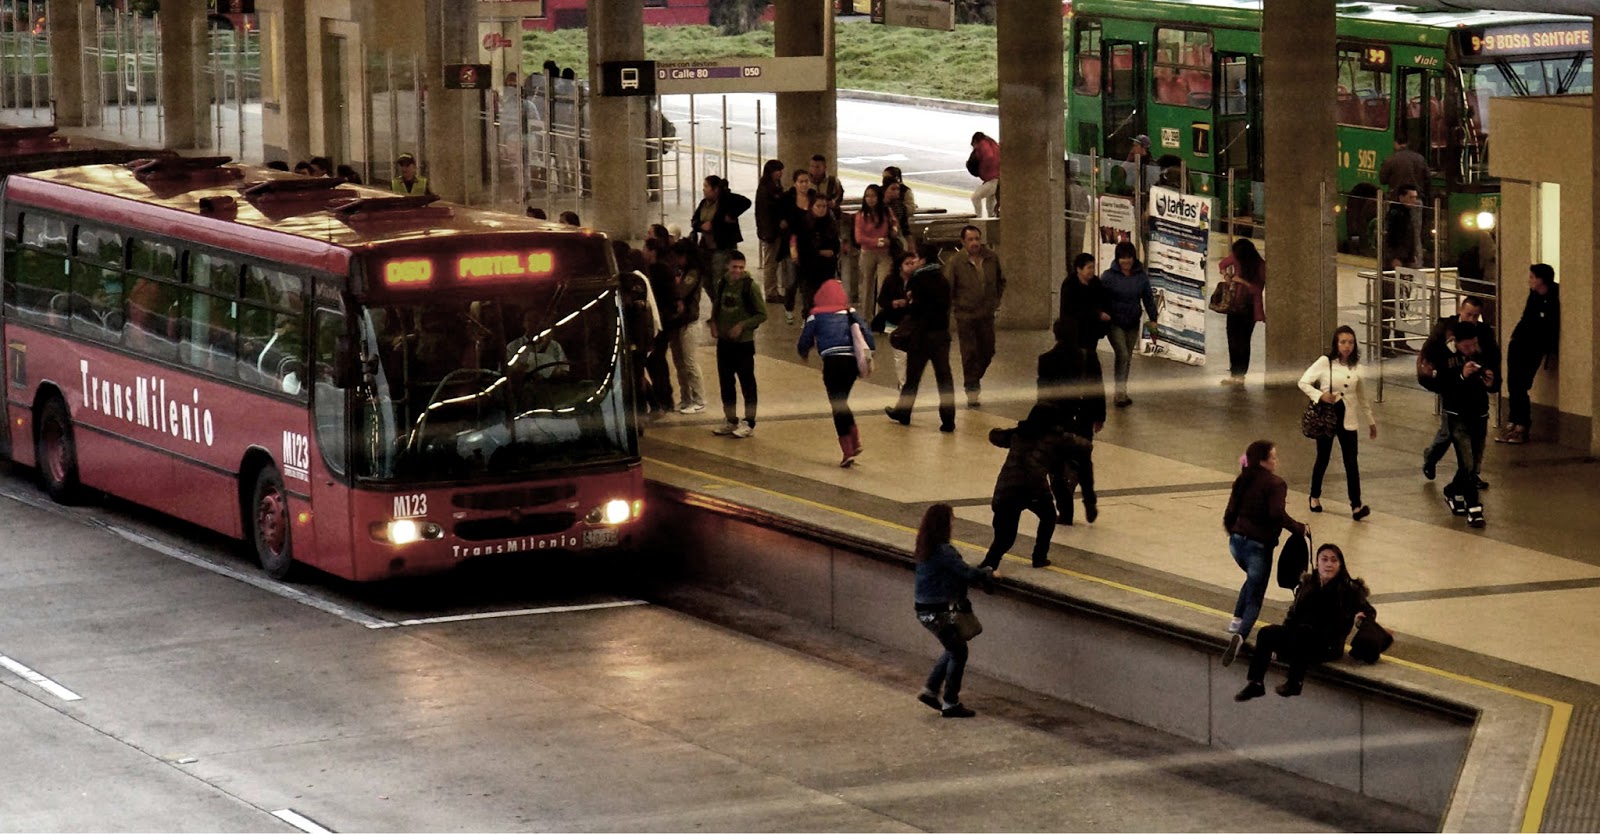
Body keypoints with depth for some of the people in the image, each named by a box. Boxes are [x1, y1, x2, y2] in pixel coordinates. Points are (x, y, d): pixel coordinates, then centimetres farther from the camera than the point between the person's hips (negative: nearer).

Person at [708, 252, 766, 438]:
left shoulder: (750, 286, -12)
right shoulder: (721, 284, 2)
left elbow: (762, 314, -9)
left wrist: (743, 325, -19)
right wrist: (713, 322, -2)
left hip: (743, 342, -5)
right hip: (724, 341, 5)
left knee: (747, 383, 2)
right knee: (725, 382, 12)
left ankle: (749, 423, 9)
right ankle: (730, 420, 25)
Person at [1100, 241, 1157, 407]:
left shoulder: (1141, 276, 0)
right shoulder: (1109, 276, -9)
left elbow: (1148, 299, 6)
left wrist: (1153, 320, 2)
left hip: (1133, 324, 4)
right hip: (1114, 323, -4)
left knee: (1127, 359, 12)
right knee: (1122, 355, -17)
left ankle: (1122, 392, 24)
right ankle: (1119, 392, -12)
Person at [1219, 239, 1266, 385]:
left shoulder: (1260, 266, -14)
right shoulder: (1236, 259, -1)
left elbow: (1258, 289, -15)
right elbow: (1223, 264, 19)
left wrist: (1242, 281, -23)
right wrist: (1226, 275, -1)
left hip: (1249, 307, -5)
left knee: (1243, 341, -6)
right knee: (1233, 340, 5)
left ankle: (1239, 374, -2)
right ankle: (1235, 374, 12)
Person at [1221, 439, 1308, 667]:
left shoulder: (1242, 481, 7)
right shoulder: (1275, 484, -12)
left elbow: (1229, 516, 9)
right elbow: (1278, 514, -26)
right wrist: (1300, 528, -14)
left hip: (1236, 543, 6)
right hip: (1259, 546, -6)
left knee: (1253, 578, 35)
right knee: (1254, 598, 3)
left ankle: (1237, 620, 26)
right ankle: (1240, 635, -22)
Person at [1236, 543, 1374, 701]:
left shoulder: (1349, 589, 2)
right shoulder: (1306, 585, 16)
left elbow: (1369, 611, -4)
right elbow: (1293, 614, 20)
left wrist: (1360, 617, -29)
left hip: (1329, 645, -5)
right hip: (1298, 637, 5)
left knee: (1302, 631, -36)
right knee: (1267, 633, -20)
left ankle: (1295, 683, -34)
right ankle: (1255, 683, -24)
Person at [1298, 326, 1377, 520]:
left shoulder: (1356, 367, 2)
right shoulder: (1325, 362, -9)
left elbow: (1362, 396, 13)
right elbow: (1303, 382, -7)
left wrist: (1371, 421, 18)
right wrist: (1320, 395, -23)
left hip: (1347, 418, 2)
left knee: (1351, 462, -4)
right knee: (1323, 459, 12)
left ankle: (1356, 506, -6)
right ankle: (1315, 497, 33)